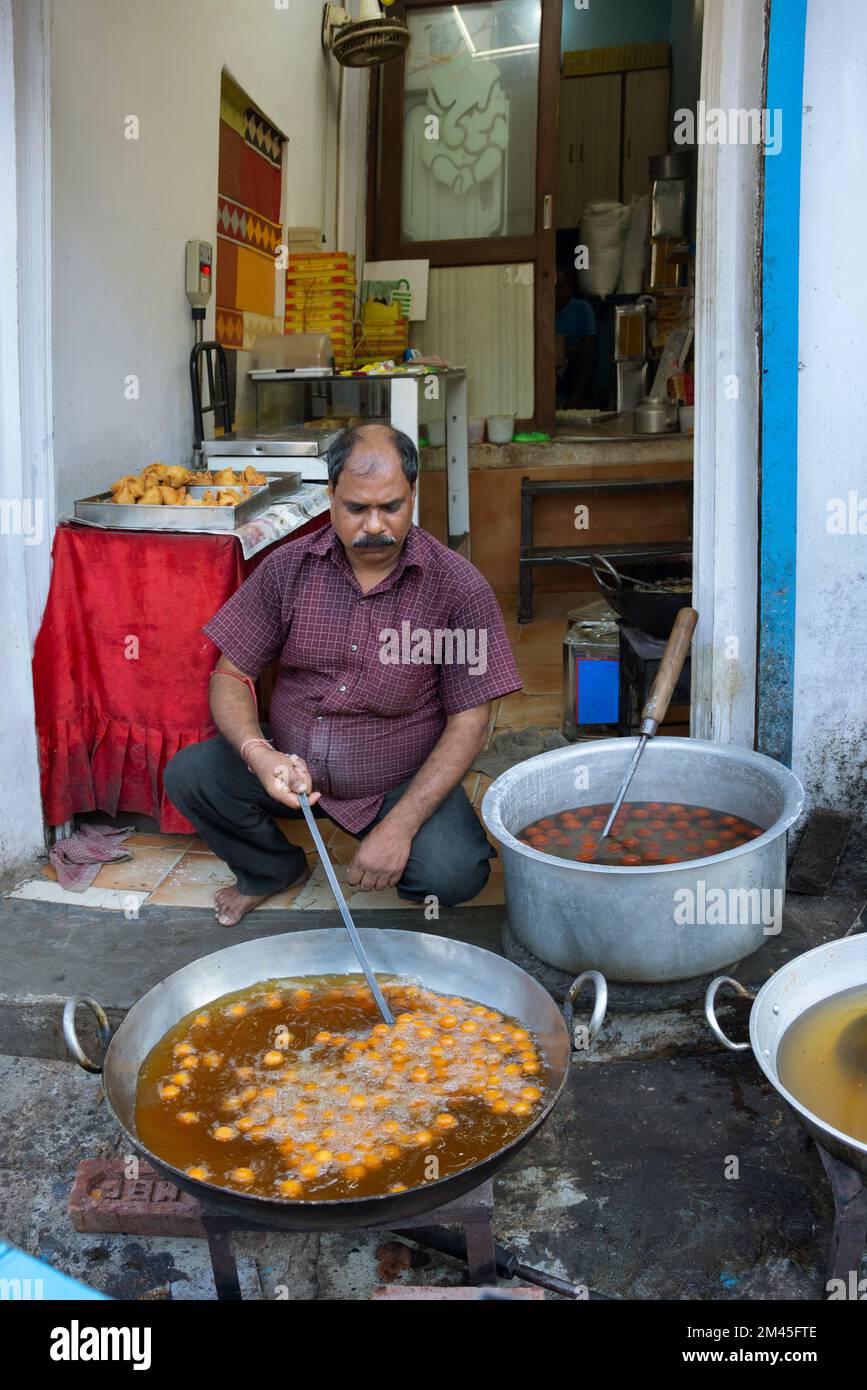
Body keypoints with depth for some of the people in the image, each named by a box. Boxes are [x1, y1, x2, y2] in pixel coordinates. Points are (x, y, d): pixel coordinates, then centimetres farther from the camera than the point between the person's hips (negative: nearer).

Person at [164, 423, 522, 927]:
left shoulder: (458, 586, -11)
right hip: (292, 768, 3)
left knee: (454, 874, -29)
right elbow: (231, 675, -2)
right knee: (189, 774, -20)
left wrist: (400, 824, -21)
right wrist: (258, 754, -24)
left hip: (405, 783, -3)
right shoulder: (289, 567, -4)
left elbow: (469, 720, -12)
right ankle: (271, 869, 11)